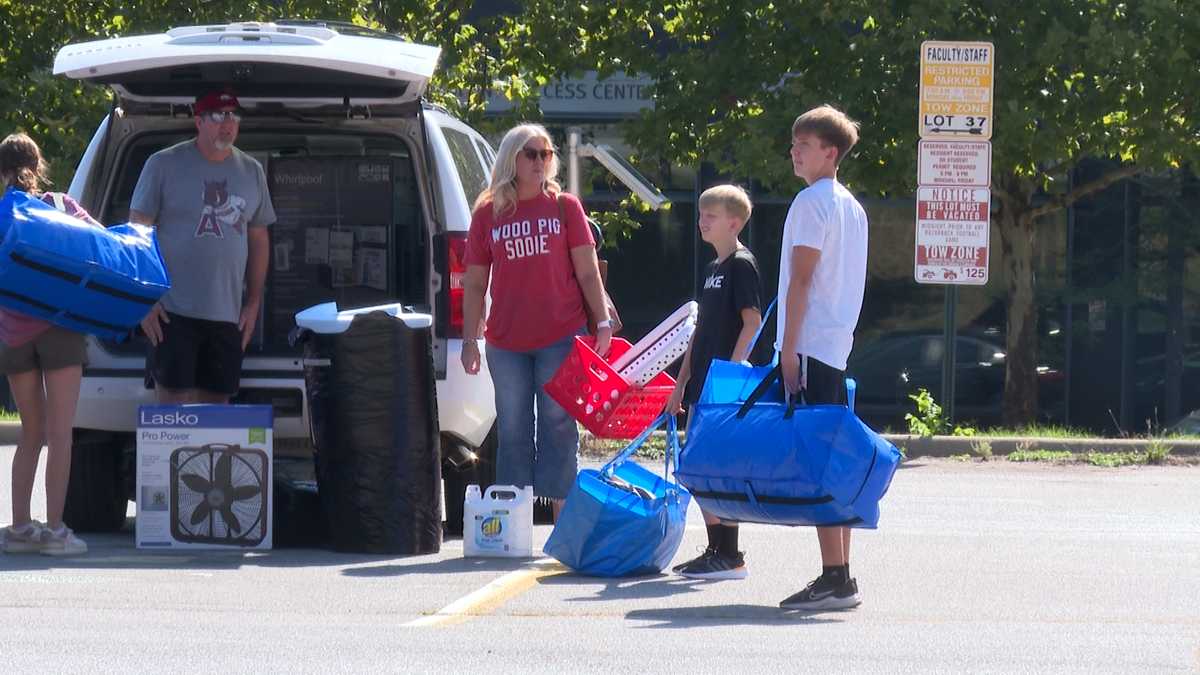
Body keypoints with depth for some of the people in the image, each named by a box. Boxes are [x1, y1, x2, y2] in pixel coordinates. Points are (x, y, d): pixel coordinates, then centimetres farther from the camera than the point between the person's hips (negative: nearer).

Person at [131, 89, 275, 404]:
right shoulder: (164, 165, -1)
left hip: (228, 315, 4)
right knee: (172, 404, -9)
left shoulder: (251, 172, 13)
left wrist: (254, 303, 12)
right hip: (174, 310, -4)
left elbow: (259, 239, 18)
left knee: (216, 402, 5)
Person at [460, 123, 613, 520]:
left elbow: (587, 272, 5)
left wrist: (602, 322, -3)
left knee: (559, 428, 0)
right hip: (507, 343, 1)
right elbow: (474, 284, 9)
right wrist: (470, 340, 5)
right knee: (513, 432, 4)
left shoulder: (564, 206, 5)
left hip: (561, 338, -1)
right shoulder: (488, 213, 7)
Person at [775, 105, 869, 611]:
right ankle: (841, 577, 11)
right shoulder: (852, 207, 17)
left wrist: (788, 350, -15)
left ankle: (834, 578, -15)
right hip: (838, 346, 9)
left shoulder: (811, 202, -11)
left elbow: (801, 279, -15)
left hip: (810, 344, -9)